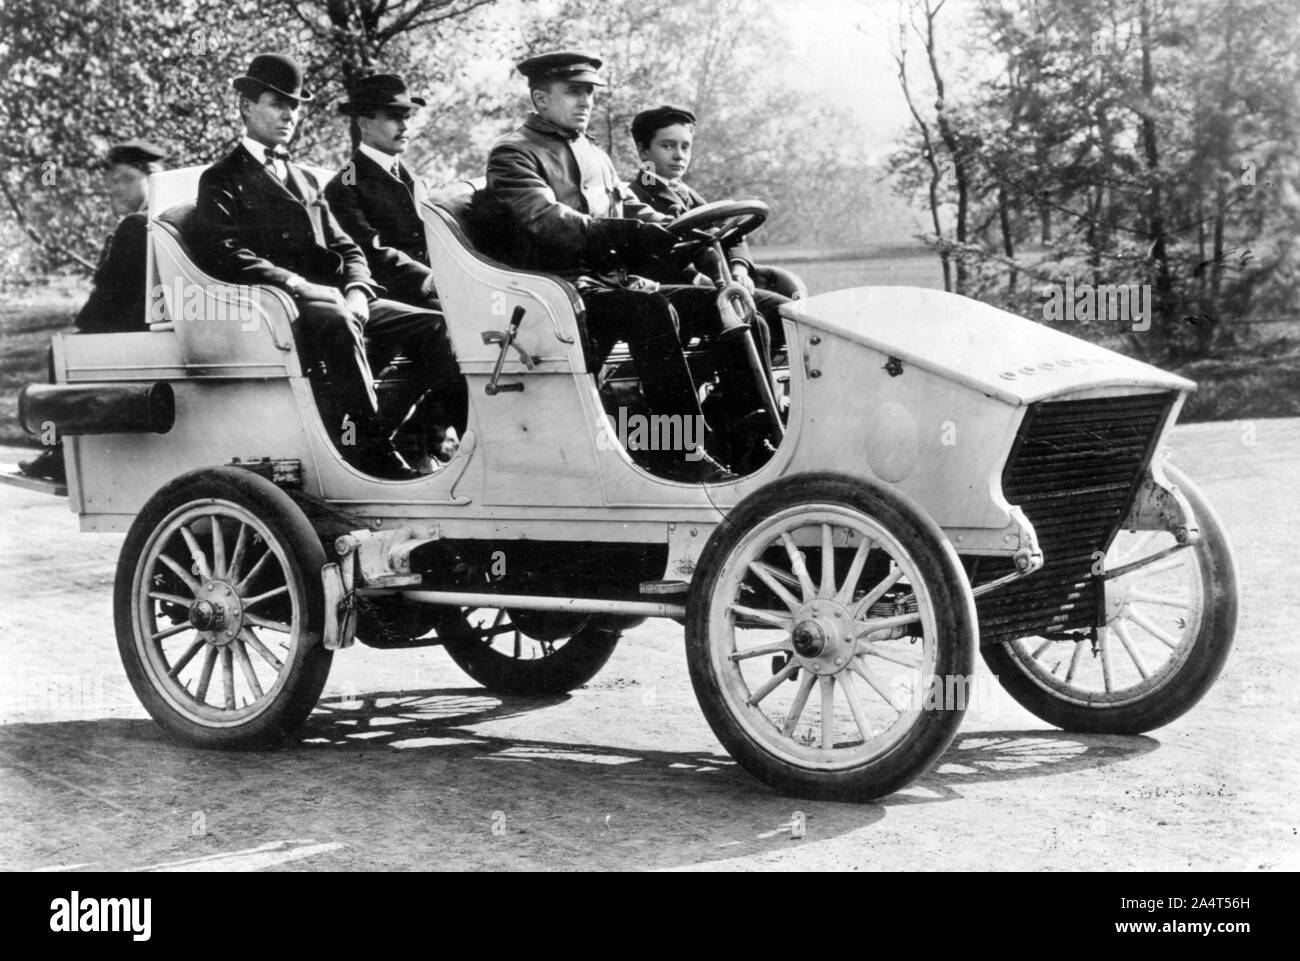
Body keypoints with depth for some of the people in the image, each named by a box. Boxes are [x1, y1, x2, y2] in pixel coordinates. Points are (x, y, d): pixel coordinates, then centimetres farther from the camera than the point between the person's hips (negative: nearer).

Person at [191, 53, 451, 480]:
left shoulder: (305, 180, 30)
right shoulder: (222, 180, 8)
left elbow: (345, 248, 21)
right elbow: (221, 254, -9)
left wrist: (357, 292, -3)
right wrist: (296, 284, -20)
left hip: (335, 298, 7)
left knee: (437, 329, -14)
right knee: (336, 323, -40)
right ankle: (370, 447, -36)